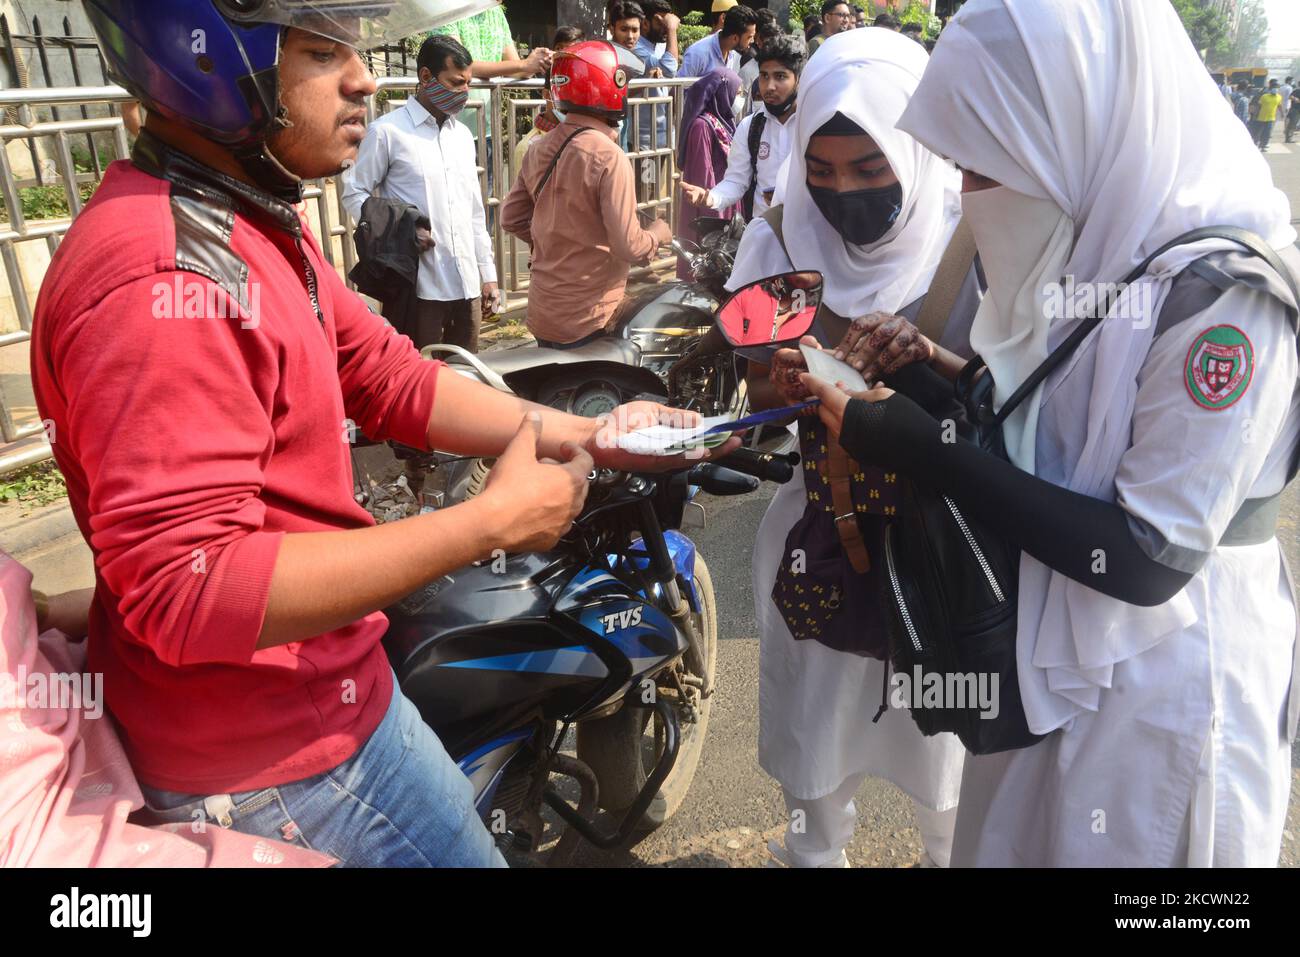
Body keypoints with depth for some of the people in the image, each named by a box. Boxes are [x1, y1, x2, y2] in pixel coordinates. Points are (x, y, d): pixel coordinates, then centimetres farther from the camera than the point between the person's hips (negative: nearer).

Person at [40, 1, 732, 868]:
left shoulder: (256, 227, 6)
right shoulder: (165, 277, -28)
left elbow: (389, 378, 5)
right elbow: (192, 586, -32)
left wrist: (585, 435, -3)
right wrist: (494, 520, -28)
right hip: (270, 769, -10)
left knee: (457, 812, 29)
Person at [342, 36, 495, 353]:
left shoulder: (462, 134, 17)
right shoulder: (387, 131, -3)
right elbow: (354, 193, -2)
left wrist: (488, 274, 15)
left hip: (467, 285, 6)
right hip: (418, 286, -6)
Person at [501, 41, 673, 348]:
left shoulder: (539, 150, 4)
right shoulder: (609, 159, -18)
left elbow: (511, 219, 11)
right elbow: (628, 247, -21)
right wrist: (659, 234, -1)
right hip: (589, 322, -7)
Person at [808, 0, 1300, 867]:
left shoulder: (1222, 295, -25)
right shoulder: (1095, 240, -1)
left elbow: (1149, 559, -26)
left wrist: (921, 449, -27)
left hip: (1162, 687, -7)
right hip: (1046, 656, 7)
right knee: (1016, 845, 24)